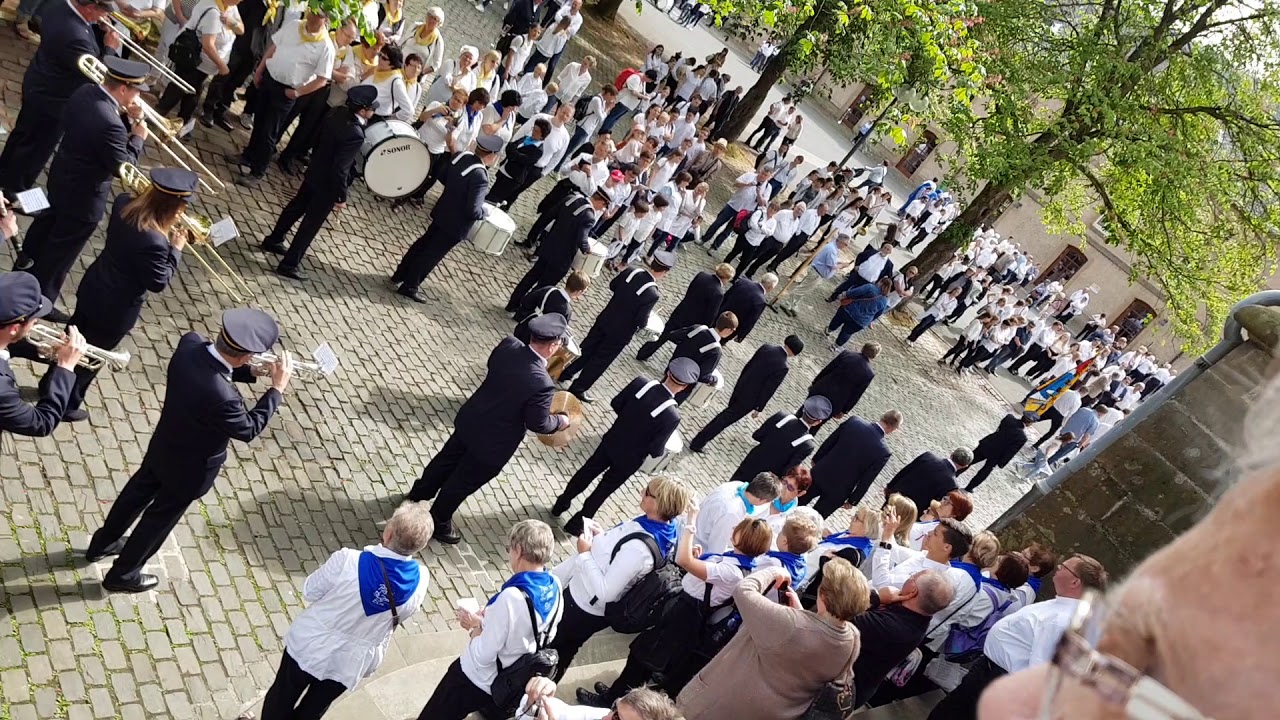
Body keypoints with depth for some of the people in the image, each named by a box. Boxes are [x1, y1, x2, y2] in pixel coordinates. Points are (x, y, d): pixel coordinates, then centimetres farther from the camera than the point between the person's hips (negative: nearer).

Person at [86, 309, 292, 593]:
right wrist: (277, 389, -19)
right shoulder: (221, 397, -44)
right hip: (190, 467, -7)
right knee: (160, 517, 20)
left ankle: (102, 544, 57)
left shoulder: (190, 343, -24)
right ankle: (122, 574, 44)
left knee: (138, 492, 31)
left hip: (163, 446, 7)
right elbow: (249, 429, -24)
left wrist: (253, 372, -11)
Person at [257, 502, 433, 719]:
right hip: (350, 664, 3)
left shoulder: (348, 561, -33)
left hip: (310, 646, -2)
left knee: (281, 700, 27)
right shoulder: (420, 581, -23)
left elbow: (310, 592, -14)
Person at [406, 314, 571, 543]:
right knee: (463, 482, 18)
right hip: (493, 441, -6)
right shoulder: (542, 384, -36)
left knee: (447, 459, 30)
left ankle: (419, 493, 55)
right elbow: (537, 424, -21)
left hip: (470, 420, 6)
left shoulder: (507, 345, -16)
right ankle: (439, 522, 40)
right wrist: (560, 421, -2)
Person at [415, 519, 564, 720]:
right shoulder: (555, 586, -13)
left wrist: (476, 625, -11)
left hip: (480, 680, -7)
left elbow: (482, 656, -29)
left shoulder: (512, 597, -37)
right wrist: (490, 619, 0)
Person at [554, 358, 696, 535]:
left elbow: (615, 404, -7)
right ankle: (576, 523, 37)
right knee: (605, 488, 20)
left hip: (611, 440, 4)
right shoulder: (672, 416, -33)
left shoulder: (641, 382, -22)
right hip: (630, 458, -3)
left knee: (588, 471, 27)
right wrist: (664, 450, 0)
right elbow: (655, 451, -23)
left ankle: (561, 504, 46)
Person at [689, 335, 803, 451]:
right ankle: (697, 443, 13)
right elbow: (768, 390, -20)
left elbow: (747, 366, 5)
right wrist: (759, 408, -7)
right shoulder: (782, 367, -27)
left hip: (740, 388, 6)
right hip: (749, 398, -6)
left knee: (730, 412, 29)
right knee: (726, 418, 7)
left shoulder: (765, 347, -7)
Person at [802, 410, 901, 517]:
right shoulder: (883, 452, -25)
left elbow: (828, 442, -3)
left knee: (800, 501, 30)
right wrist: (852, 500, 2)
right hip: (838, 491, -3)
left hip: (820, 473, 3)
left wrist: (816, 459, 15)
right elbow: (866, 480, -13)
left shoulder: (854, 421, -17)